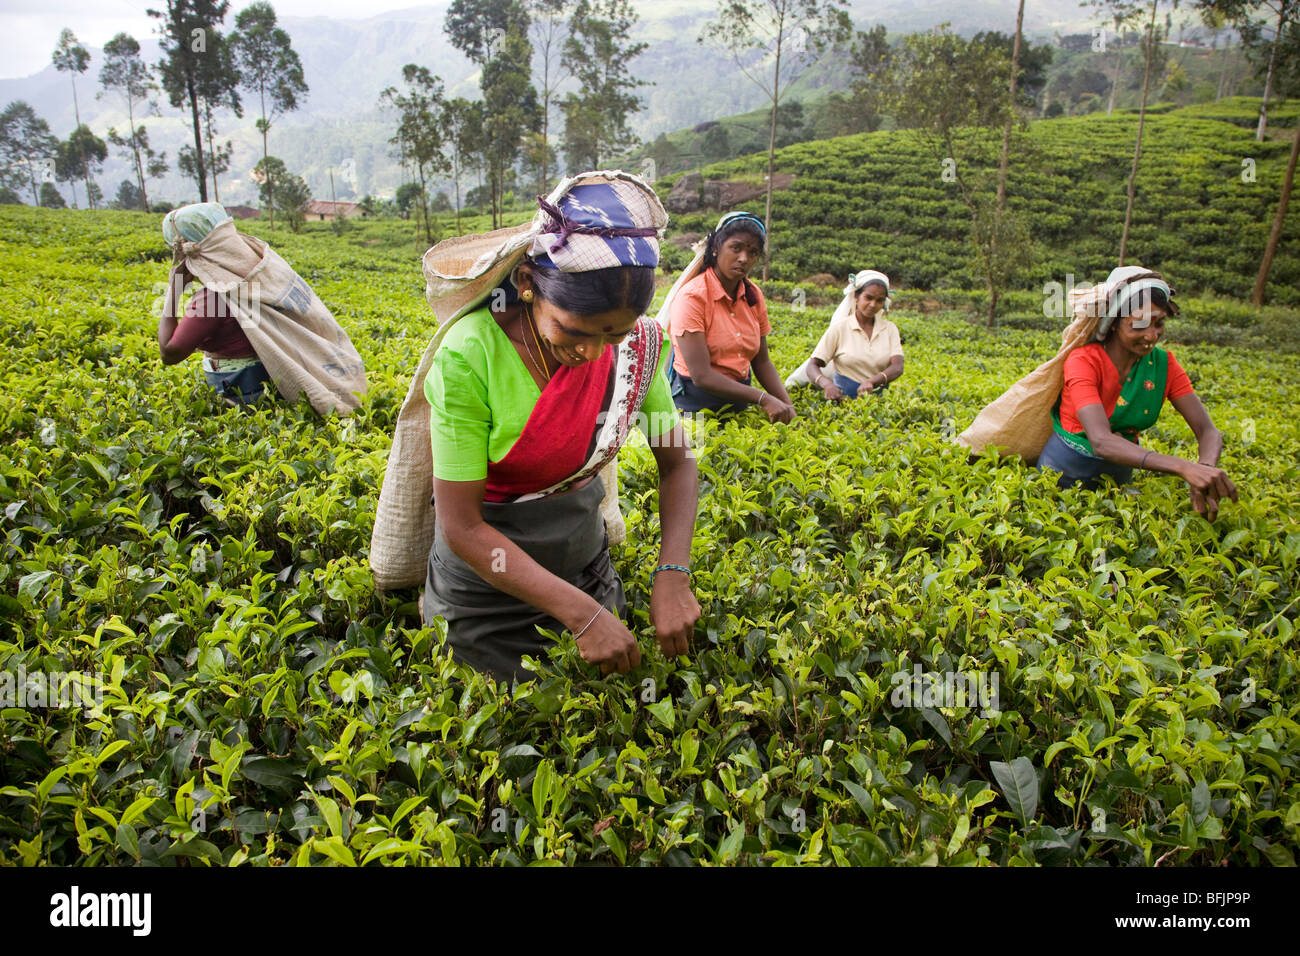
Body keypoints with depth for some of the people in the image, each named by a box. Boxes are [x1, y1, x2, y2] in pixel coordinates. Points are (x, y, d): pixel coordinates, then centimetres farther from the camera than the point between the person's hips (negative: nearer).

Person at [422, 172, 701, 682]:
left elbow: (677, 464, -4)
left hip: (584, 560, 4)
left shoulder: (635, 343, -14)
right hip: (486, 579, -4)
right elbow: (461, 526, -24)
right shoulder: (469, 354, -27)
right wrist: (581, 613, -29)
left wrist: (672, 573, -20)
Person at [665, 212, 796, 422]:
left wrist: (787, 405, -10)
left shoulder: (753, 296, 4)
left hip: (739, 401, 6)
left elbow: (761, 362, 7)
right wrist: (763, 399, -26)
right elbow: (701, 375, -22)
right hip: (696, 402, -5)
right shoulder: (692, 296, -16)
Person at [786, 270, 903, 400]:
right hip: (843, 397, -1)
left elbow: (897, 367, -7)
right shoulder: (840, 328, 0)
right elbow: (812, 366, -4)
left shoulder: (889, 329, 7)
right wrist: (827, 384, -26)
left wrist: (873, 381, -28)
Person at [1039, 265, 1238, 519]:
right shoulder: (1083, 361, -25)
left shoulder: (1164, 365, -9)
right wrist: (1184, 467, -50)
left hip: (1119, 470, 4)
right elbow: (1101, 441, -39)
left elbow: (1208, 431, -14)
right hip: (1065, 470, -4)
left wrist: (1206, 469, -39)